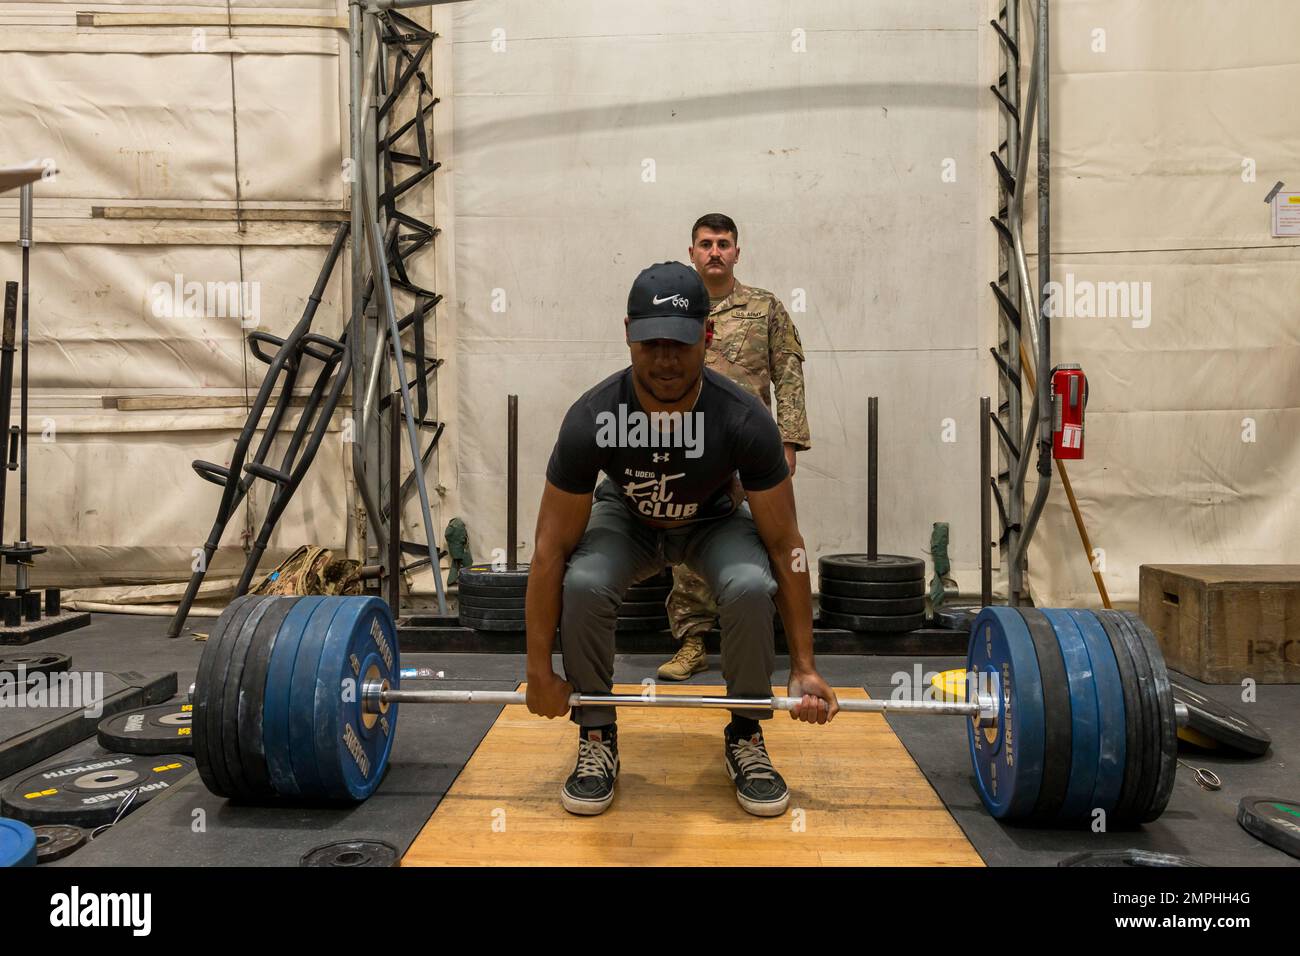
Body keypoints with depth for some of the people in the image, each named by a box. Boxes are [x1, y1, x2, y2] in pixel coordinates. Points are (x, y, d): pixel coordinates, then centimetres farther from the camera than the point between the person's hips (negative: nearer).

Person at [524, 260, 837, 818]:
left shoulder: (744, 420, -34)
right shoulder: (590, 419, -33)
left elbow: (784, 544, -24)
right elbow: (552, 548, -25)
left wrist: (804, 668, -23)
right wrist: (540, 672, -23)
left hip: (716, 520, 0)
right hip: (626, 518, 0)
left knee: (751, 586, -33)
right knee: (582, 584, -32)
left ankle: (745, 738, -7)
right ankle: (596, 739, -8)